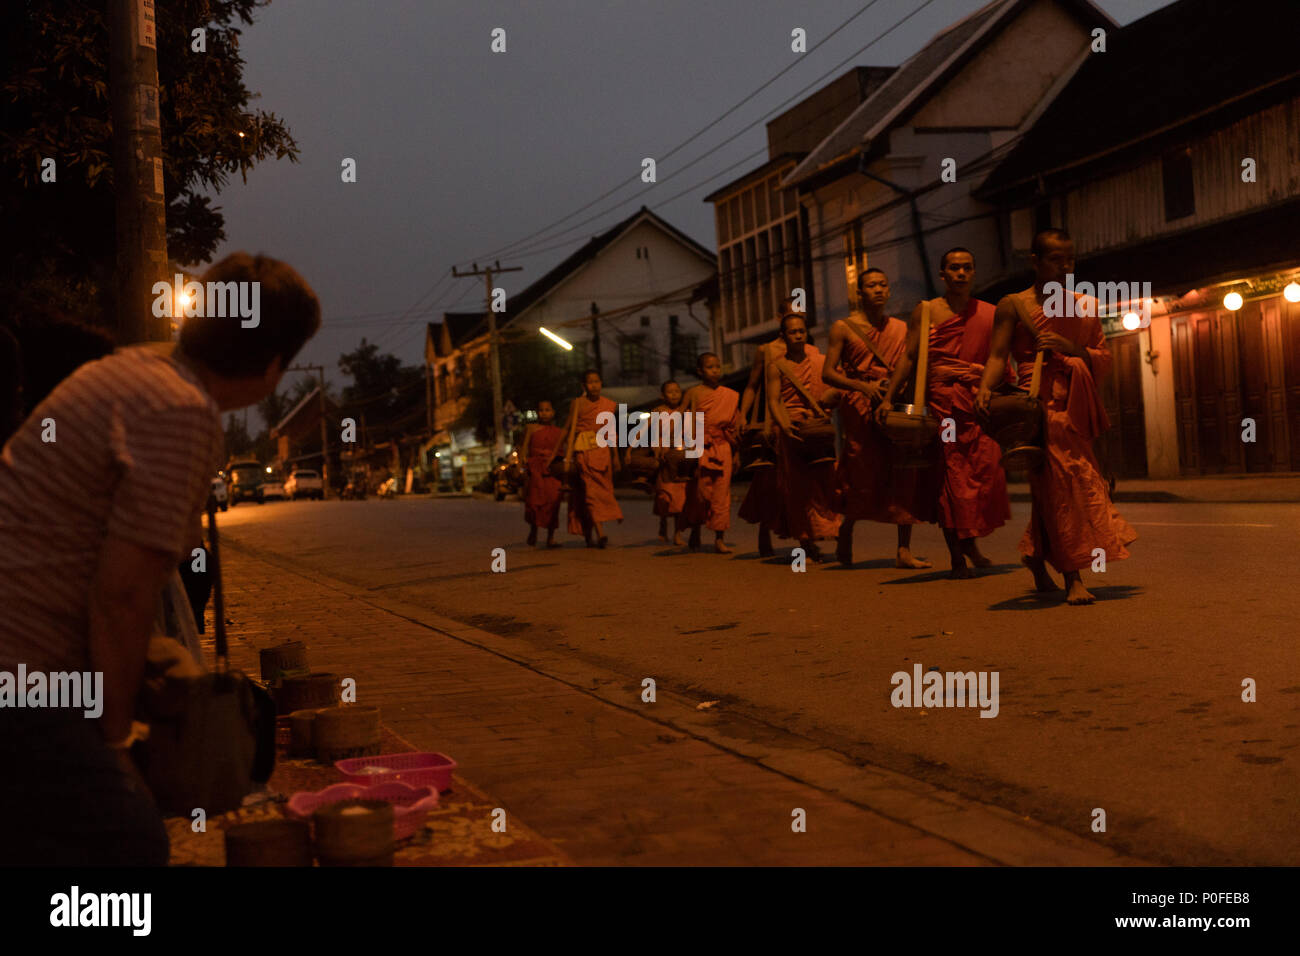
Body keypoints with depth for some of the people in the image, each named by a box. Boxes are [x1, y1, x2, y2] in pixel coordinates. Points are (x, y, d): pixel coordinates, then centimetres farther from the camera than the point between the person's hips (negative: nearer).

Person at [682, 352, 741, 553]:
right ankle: (695, 531, 23)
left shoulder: (730, 395, 9)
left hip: (722, 448, 2)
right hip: (699, 449, -2)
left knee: (721, 492, -3)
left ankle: (720, 539, 0)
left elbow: (736, 425, 15)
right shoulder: (694, 393, 2)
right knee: (699, 491, 1)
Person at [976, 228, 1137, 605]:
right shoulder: (1013, 305, 6)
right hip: (1040, 402, -5)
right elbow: (998, 355, -3)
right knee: (1061, 482, -13)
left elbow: (1104, 359, 13)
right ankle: (1073, 578, -13)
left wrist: (1070, 347, -6)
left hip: (1075, 404, 5)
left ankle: (1036, 557, 28)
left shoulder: (1085, 306, 18)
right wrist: (986, 388, -22)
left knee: (1053, 489, 6)